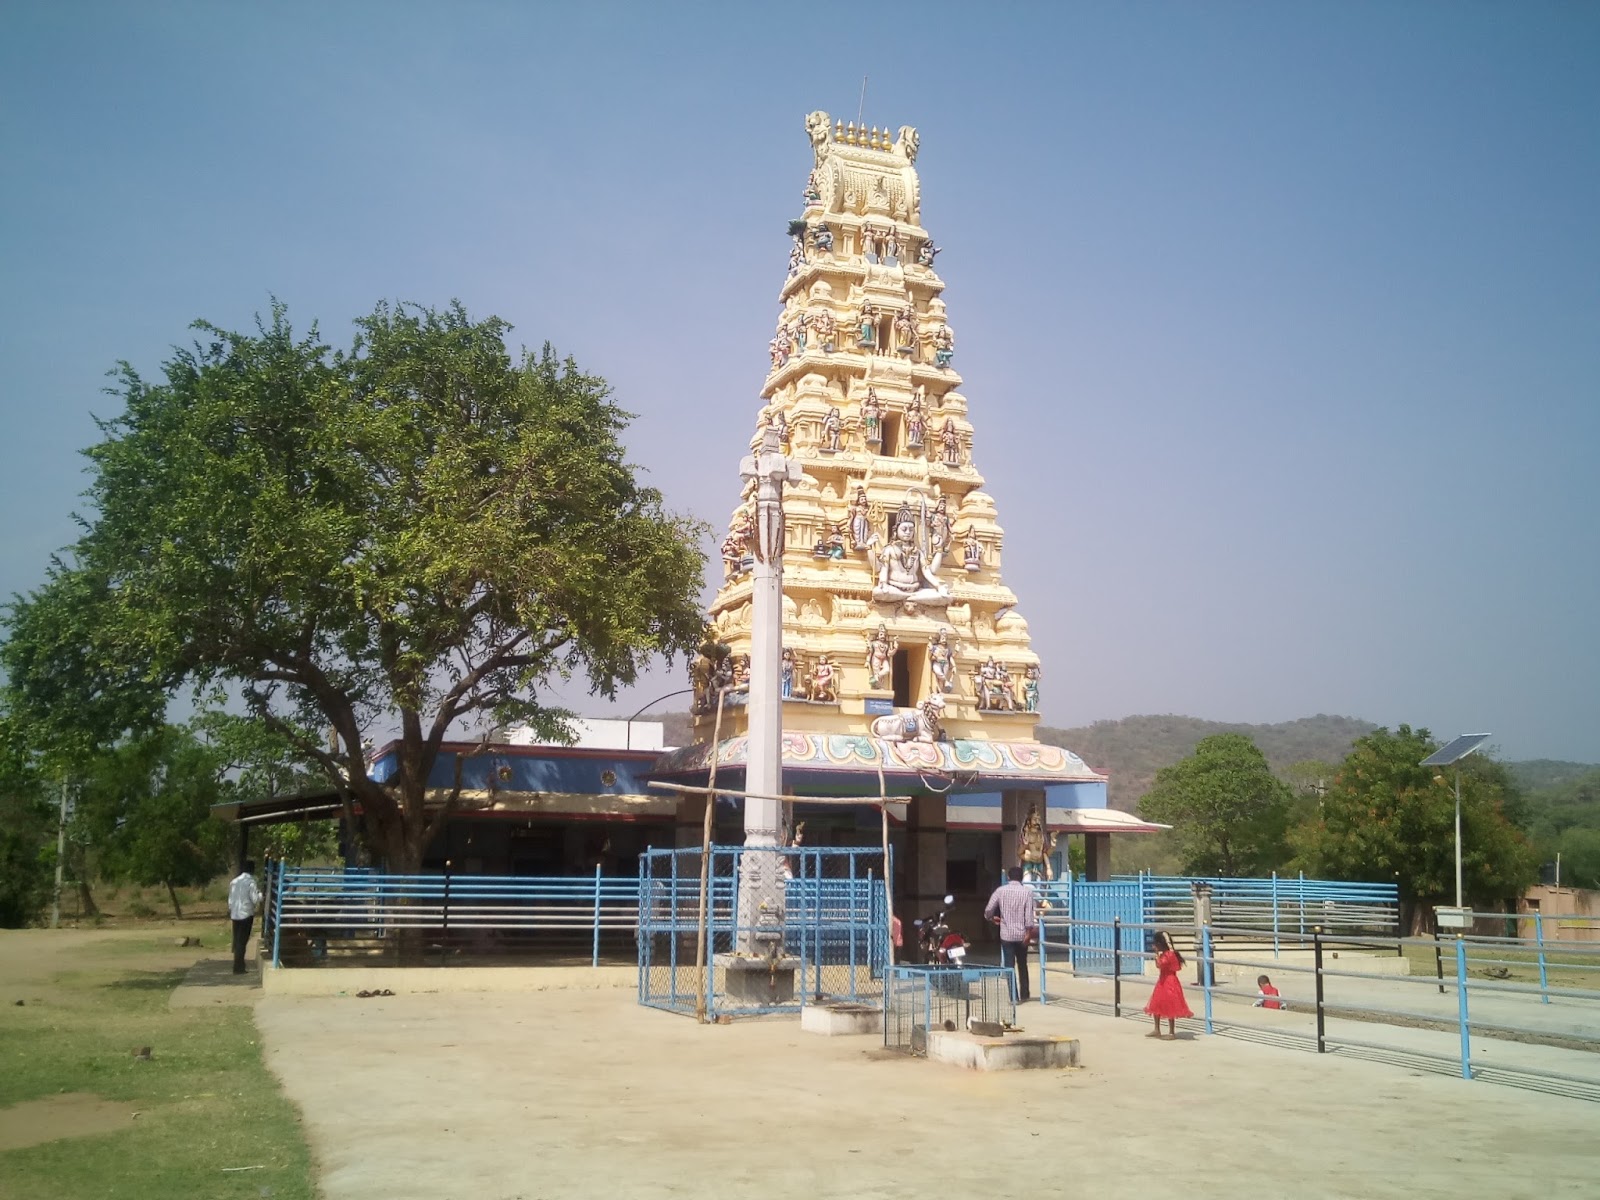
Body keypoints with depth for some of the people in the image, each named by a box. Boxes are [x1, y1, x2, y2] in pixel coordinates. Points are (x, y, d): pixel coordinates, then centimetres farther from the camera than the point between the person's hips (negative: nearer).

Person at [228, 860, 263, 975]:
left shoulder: (235, 881, 9)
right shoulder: (250, 882, -12)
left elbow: (230, 898, 13)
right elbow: (255, 899, -15)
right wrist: (260, 893, 5)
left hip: (235, 914, 6)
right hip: (246, 914, -6)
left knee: (237, 941, 13)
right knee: (242, 942, -2)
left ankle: (238, 966, 19)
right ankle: (238, 968, -2)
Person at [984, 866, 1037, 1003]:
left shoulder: (1001, 890, -2)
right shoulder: (1027, 891, -4)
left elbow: (988, 910, -3)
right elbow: (1029, 913, -13)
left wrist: (993, 918, 18)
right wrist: (1029, 932, -11)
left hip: (1006, 934, -1)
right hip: (1022, 934, 1)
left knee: (1009, 966, 2)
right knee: (1022, 965, 16)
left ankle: (1014, 997, -4)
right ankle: (1024, 995, 21)